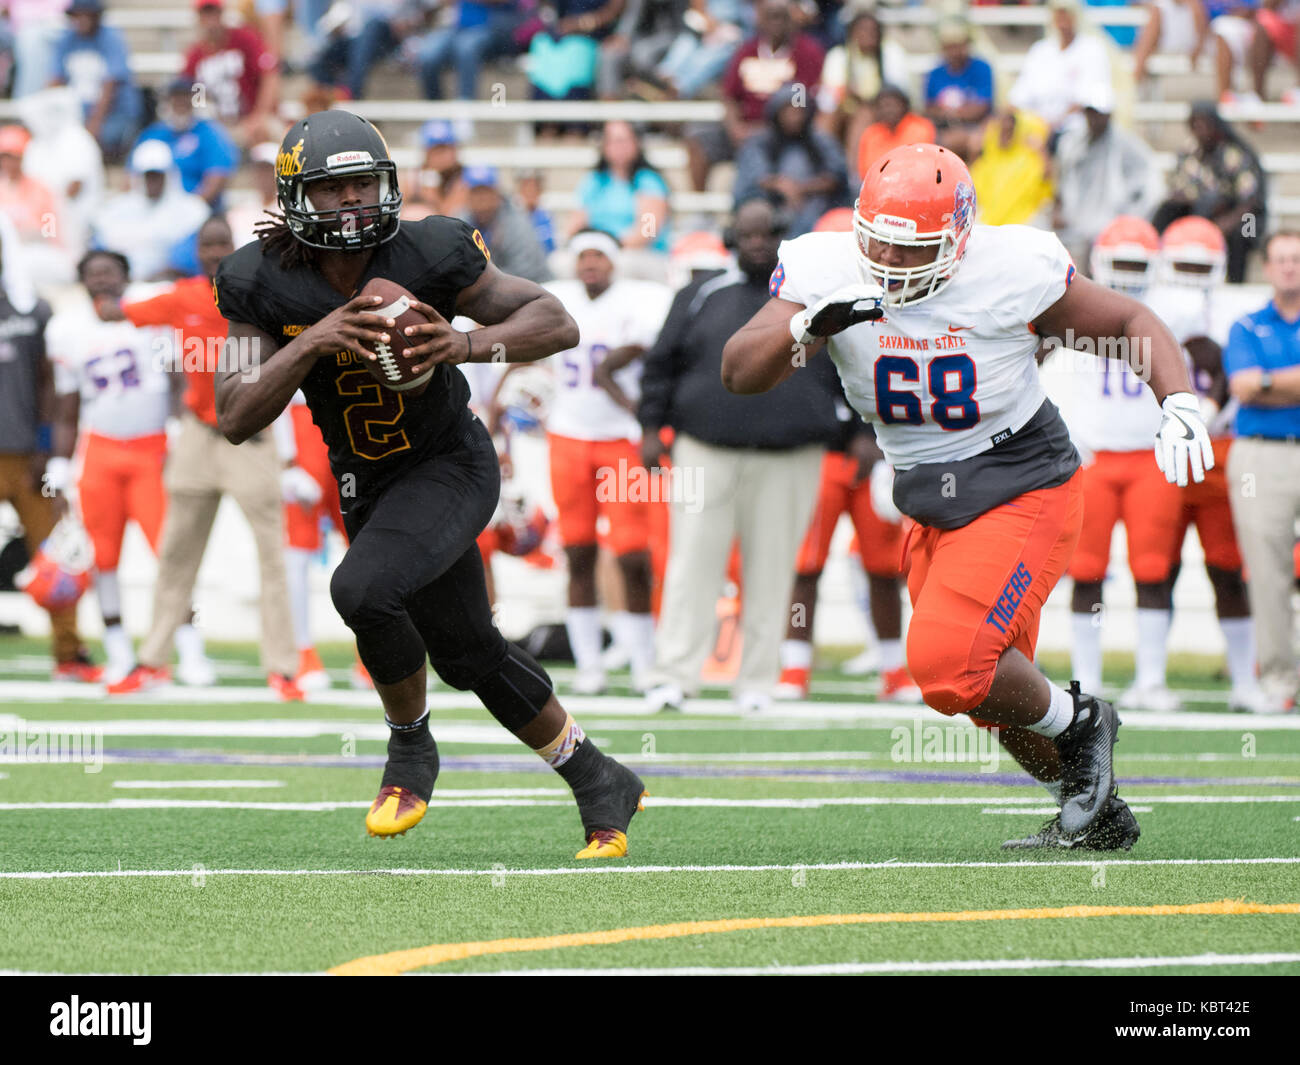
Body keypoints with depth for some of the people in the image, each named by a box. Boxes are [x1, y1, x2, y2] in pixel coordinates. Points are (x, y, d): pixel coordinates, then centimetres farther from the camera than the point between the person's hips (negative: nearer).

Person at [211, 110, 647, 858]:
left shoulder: (427, 256, -20)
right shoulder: (265, 284, -12)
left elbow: (559, 324, -15)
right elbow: (236, 420, -17)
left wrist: (468, 344, -33)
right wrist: (313, 342, -30)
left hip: (450, 465, -5)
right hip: (369, 486, 5)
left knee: (363, 590, -30)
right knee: (472, 656, 15)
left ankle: (412, 749, -4)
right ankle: (600, 782, 35)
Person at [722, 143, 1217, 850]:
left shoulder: (1013, 273, -19)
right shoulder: (828, 274, -12)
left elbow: (1132, 324, -5)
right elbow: (740, 374, -19)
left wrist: (1181, 412, -20)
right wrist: (809, 326, -37)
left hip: (1021, 493, -6)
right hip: (934, 511, 6)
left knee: (950, 664, -22)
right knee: (997, 694, 15)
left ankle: (1078, 724, 5)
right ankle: (1098, 816, 36)